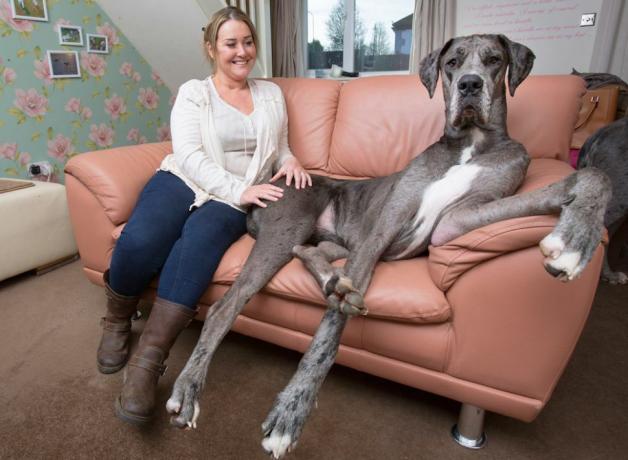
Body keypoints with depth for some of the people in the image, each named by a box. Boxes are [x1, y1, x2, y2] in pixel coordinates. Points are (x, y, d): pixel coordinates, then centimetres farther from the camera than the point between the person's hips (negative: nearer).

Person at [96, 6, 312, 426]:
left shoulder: (272, 94, 18)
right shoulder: (193, 92, 7)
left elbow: (280, 150, 22)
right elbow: (189, 156, -7)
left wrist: (290, 161, -3)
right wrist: (239, 189, -19)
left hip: (233, 200, 1)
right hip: (183, 181, 0)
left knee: (199, 241, -35)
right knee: (138, 242, -30)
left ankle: (149, 359, -31)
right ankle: (117, 322, 2)